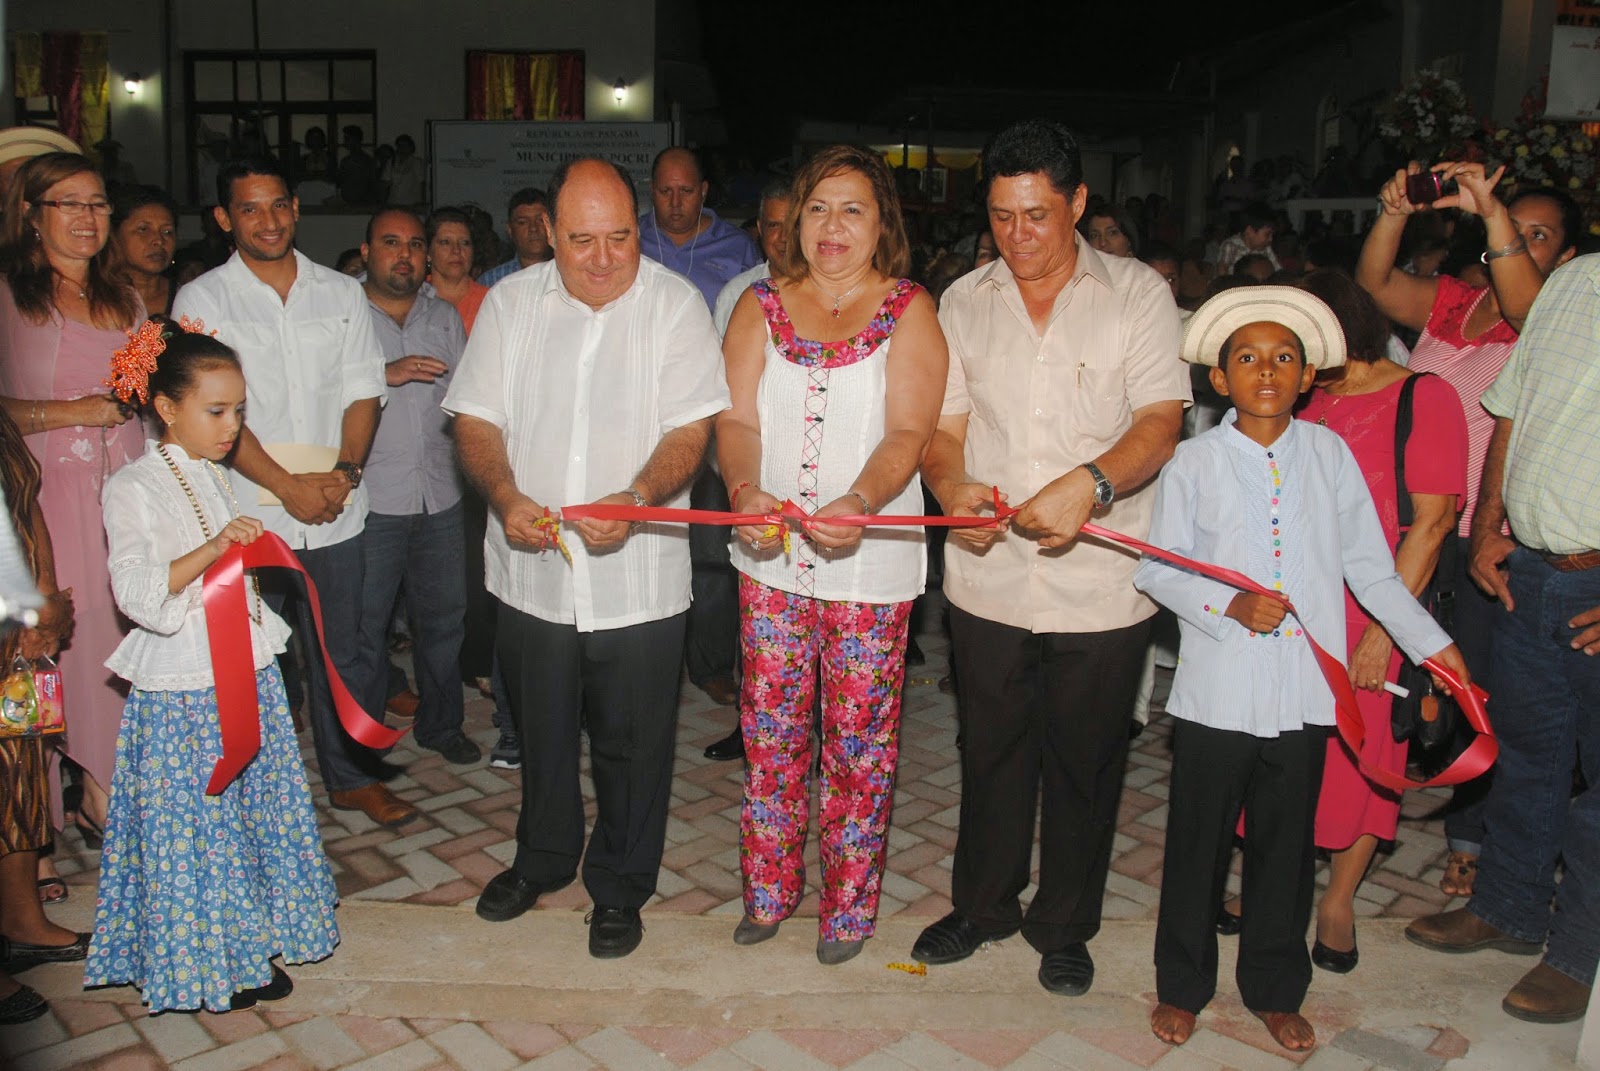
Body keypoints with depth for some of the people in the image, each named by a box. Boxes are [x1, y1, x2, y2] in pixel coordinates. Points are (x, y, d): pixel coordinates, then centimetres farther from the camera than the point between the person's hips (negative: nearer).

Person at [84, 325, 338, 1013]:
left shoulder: (212, 476, 10)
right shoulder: (134, 487, -14)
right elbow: (136, 591, -25)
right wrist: (213, 550, -34)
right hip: (183, 690, -7)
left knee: (253, 809, 15)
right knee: (196, 821, 4)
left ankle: (248, 941, 31)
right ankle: (206, 961, 20)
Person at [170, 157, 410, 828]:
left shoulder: (342, 293, 9)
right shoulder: (202, 299, 0)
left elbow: (363, 391, 6)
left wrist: (345, 471, -10)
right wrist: (288, 486, -13)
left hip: (336, 509, 2)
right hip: (248, 513, -2)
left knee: (340, 649, 12)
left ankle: (351, 776, 26)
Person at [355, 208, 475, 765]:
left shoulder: (445, 317, 14)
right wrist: (385, 375, -19)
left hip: (440, 496, 4)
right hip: (371, 499, -4)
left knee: (444, 615, 12)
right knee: (365, 621, 2)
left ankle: (441, 723, 29)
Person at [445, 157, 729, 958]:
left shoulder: (674, 304, -6)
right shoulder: (510, 301, 2)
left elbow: (690, 429, -12)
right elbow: (476, 419, 3)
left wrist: (635, 499, -30)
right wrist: (506, 496, -17)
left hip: (638, 581, -3)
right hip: (530, 571, 3)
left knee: (631, 745, 9)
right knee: (540, 733, 21)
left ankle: (619, 887, 32)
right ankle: (542, 859, 46)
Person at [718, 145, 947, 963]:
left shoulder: (909, 313, -1)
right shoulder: (761, 307, 7)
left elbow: (908, 433, -12)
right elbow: (738, 419, -1)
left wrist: (860, 502, -31)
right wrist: (745, 489, -23)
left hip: (870, 562, -2)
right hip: (770, 557, 3)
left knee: (860, 739, 6)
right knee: (770, 729, 11)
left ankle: (849, 903, 24)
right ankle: (768, 889, 29)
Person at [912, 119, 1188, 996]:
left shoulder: (1137, 294, -1)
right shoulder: (965, 301, 7)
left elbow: (1160, 423, -10)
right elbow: (941, 426, 5)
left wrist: (1088, 483, -28)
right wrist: (953, 485, -17)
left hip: (1100, 584, -2)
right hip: (987, 576, 2)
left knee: (1084, 761, 11)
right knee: (990, 750, 16)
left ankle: (1064, 926, 32)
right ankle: (982, 904, 37)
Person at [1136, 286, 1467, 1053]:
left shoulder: (1330, 453, 4)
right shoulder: (1195, 462, -3)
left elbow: (1368, 564, 9)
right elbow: (1159, 568, -3)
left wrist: (1429, 641, 8)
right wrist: (1229, 605, -16)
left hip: (1305, 693, 2)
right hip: (1216, 692, -2)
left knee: (1286, 843, 14)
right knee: (1198, 842, 9)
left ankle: (1275, 989, 33)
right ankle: (1182, 986, 28)